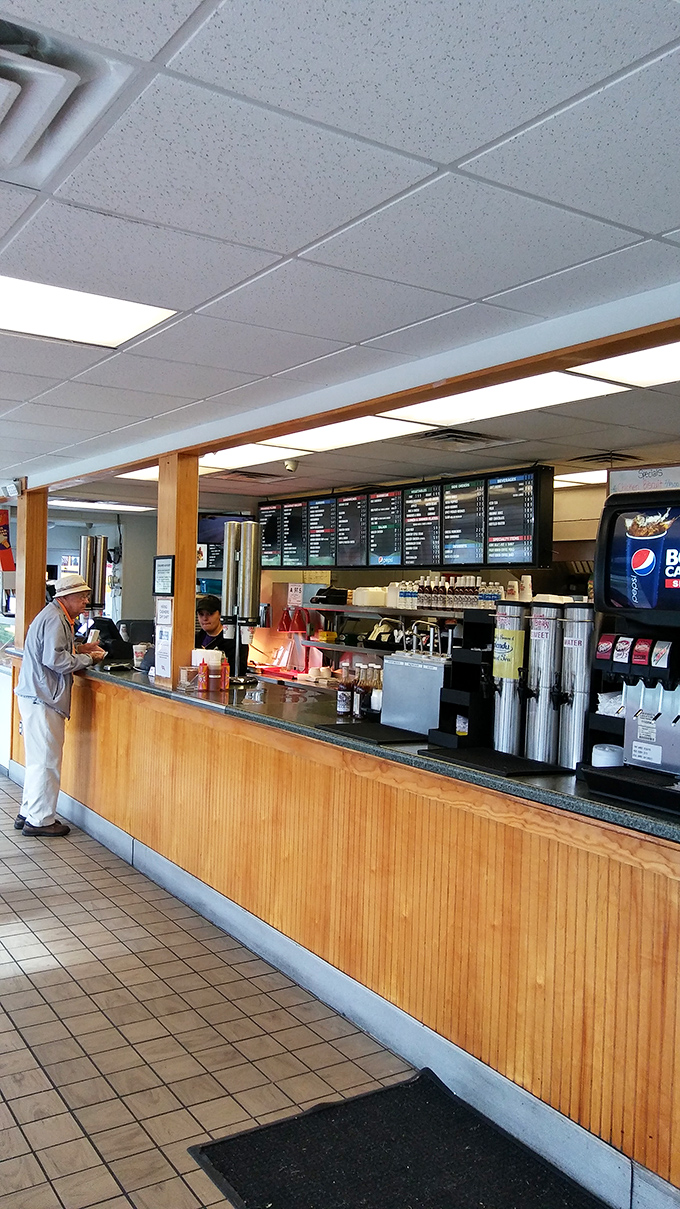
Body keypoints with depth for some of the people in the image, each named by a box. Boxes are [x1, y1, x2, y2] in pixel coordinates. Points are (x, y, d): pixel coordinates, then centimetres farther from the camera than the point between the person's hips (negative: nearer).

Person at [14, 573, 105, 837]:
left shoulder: (54, 616, 17)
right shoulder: (55, 620, -16)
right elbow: (55, 659, -23)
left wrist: (79, 647, 13)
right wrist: (88, 658, -14)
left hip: (35, 695, 11)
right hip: (42, 698, -11)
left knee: (38, 759, 17)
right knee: (46, 760, -4)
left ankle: (28, 813, 26)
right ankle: (40, 820, 4)